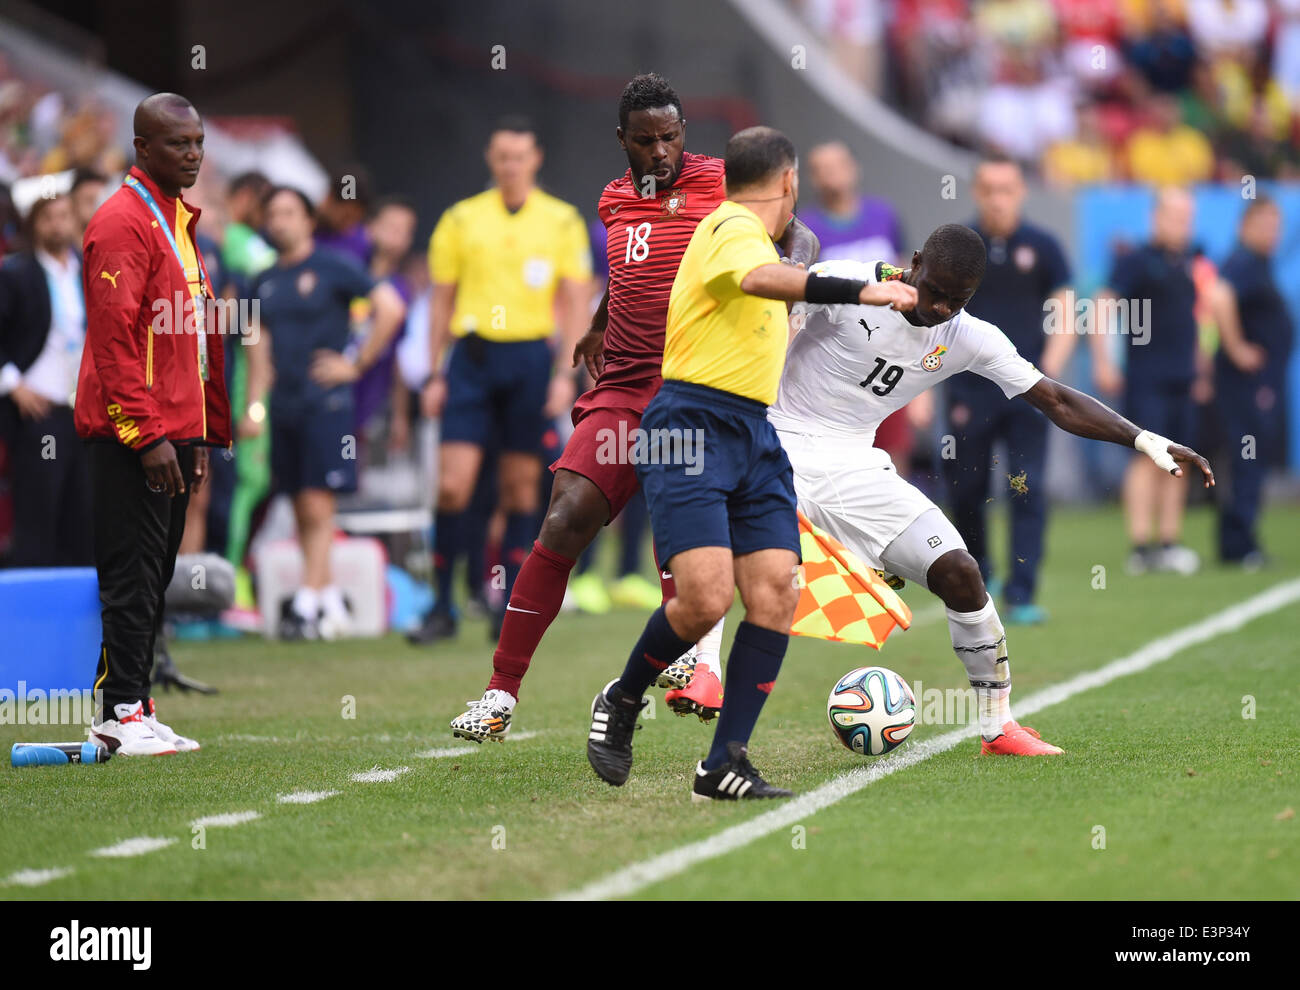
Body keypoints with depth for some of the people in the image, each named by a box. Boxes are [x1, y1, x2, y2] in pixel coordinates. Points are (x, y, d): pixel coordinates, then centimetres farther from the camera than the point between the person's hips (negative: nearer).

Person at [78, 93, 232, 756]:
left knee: (152, 576, 10)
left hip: (173, 429, 9)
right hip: (133, 433, -9)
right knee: (132, 575, -8)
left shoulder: (179, 222, 19)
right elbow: (114, 338, -17)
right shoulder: (122, 222, -11)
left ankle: (127, 706, 14)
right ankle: (122, 714, -6)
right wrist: (147, 435, -21)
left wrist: (201, 434, 19)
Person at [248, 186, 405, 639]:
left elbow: (391, 308, -7)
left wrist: (357, 364, -6)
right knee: (303, 513, 7)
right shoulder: (265, 281, 13)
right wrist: (254, 402, 11)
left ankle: (306, 606, -12)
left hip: (325, 402, -6)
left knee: (317, 510, -10)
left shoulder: (333, 267, -3)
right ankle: (333, 605, 15)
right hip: (284, 407, 6)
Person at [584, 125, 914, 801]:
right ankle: (621, 704, 8)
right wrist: (861, 291, -40)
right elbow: (763, 278, -32)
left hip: (753, 436, 9)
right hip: (694, 427, -9)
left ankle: (723, 766, -4)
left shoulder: (745, 234, 23)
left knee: (775, 596, -6)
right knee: (706, 597, -20)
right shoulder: (733, 229, -8)